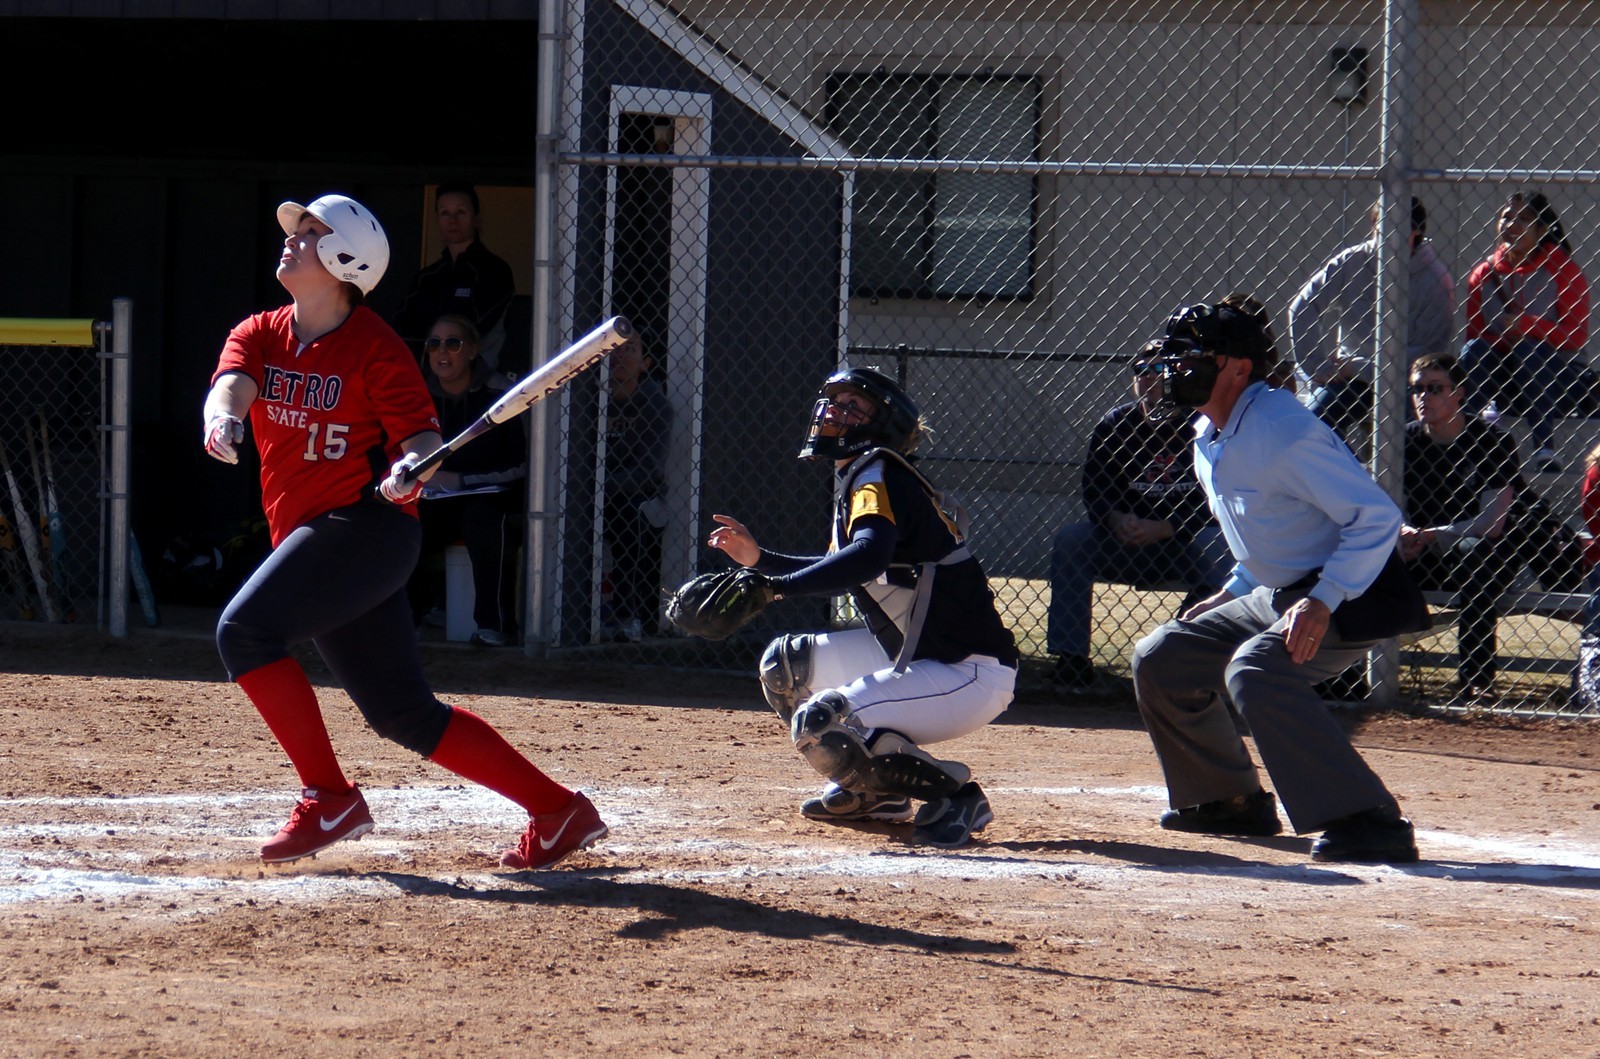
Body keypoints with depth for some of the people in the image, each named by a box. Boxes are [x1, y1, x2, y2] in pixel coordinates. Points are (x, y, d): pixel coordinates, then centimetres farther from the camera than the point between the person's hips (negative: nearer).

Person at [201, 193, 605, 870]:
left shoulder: (375, 347, -5)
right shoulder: (259, 334, 10)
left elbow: (422, 433, -7)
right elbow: (233, 382, -10)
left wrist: (410, 466, -31)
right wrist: (223, 415, -34)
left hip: (368, 522, -7)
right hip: (311, 536, 7)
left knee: (246, 629, -24)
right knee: (404, 716, 7)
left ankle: (329, 799, -17)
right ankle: (560, 812, 15)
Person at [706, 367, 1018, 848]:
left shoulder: (878, 473, -15)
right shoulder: (858, 480, 15)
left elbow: (870, 556, -35)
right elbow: (839, 570, 31)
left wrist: (775, 587, -38)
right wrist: (759, 558, 21)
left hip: (971, 675, -10)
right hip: (914, 653, 10)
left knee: (819, 724, -25)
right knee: (784, 664, 16)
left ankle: (954, 795, -11)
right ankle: (873, 792, 24)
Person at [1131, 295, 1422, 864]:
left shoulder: (1283, 432, -23)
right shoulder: (1210, 438, 7)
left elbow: (1378, 517, -26)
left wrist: (1322, 602, -32)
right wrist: (1231, 594, 15)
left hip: (1350, 598, -10)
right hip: (1276, 593, 10)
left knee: (1254, 669, -34)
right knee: (1162, 658, 11)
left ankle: (1369, 820, -36)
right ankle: (1231, 801, 24)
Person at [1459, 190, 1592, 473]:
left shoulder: (1563, 271, -4)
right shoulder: (1483, 275, 7)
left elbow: (1576, 336, -10)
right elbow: (1474, 335, 6)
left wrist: (1528, 325, -23)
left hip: (1552, 370, -3)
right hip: (1498, 370, 3)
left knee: (1528, 348, -34)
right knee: (1473, 351, -26)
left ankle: (1545, 446, -42)